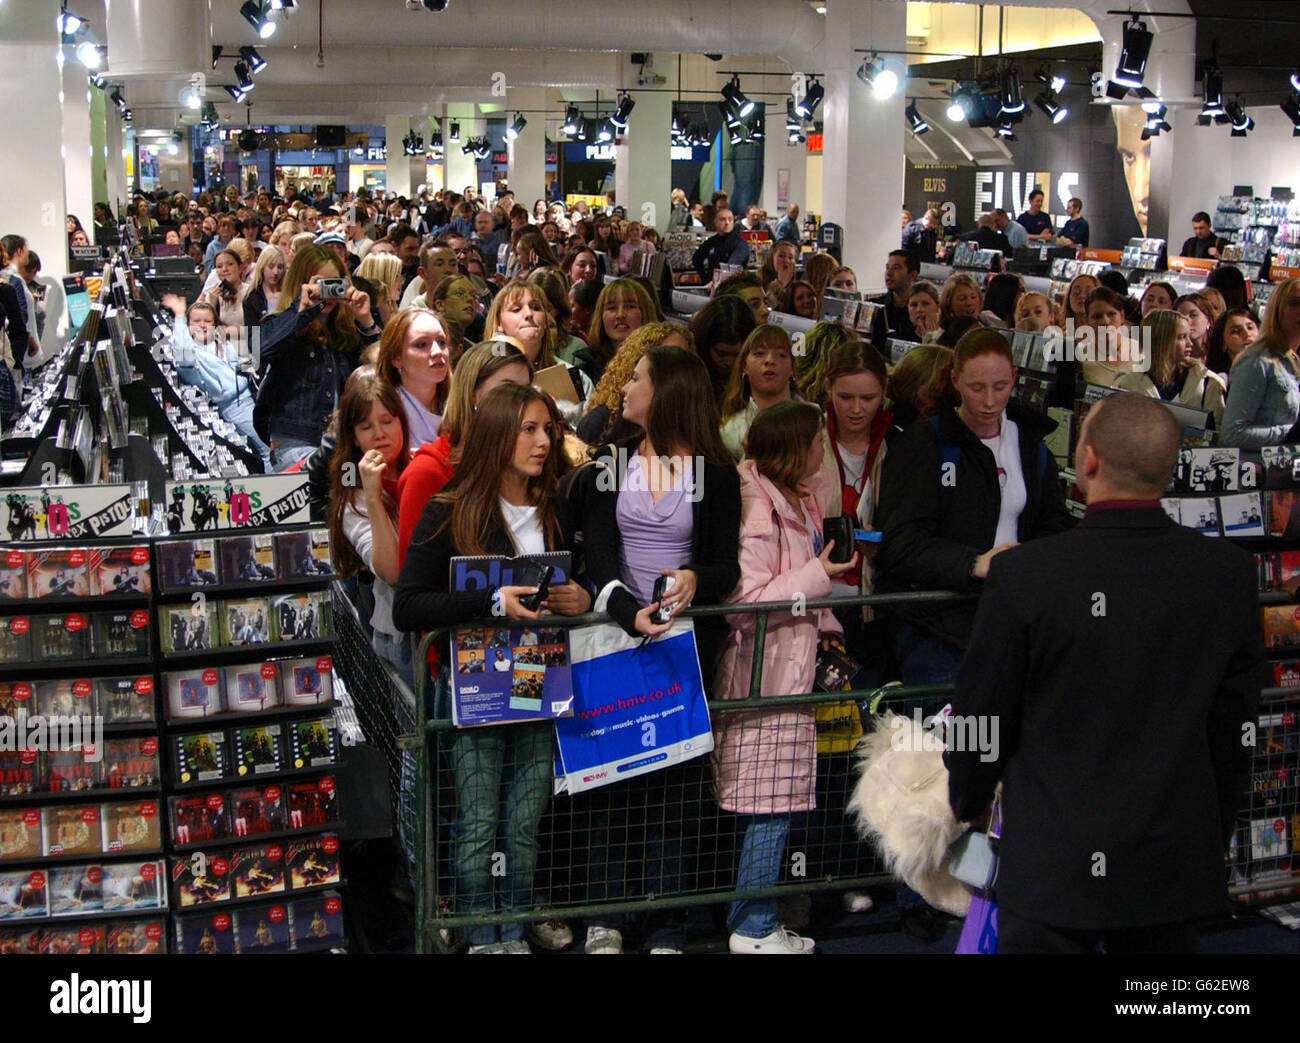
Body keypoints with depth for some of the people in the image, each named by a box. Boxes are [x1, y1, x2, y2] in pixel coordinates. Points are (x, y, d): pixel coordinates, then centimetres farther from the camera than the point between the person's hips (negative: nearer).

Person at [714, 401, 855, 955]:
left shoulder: (798, 502, 15)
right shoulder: (759, 509, -16)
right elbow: (745, 602, -21)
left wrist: (827, 630, 16)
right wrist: (818, 575, -17)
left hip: (793, 667, 10)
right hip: (766, 672, -10)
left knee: (779, 802, 11)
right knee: (773, 804, -6)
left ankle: (754, 920, 19)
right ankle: (753, 929, 4)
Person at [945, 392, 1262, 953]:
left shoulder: (1022, 574, -16)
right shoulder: (1231, 573, -6)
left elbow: (984, 713, -7)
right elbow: (1234, 726, 3)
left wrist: (967, 803, 13)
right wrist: (1212, 839, 17)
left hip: (1054, 869, -3)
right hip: (1179, 866, 3)